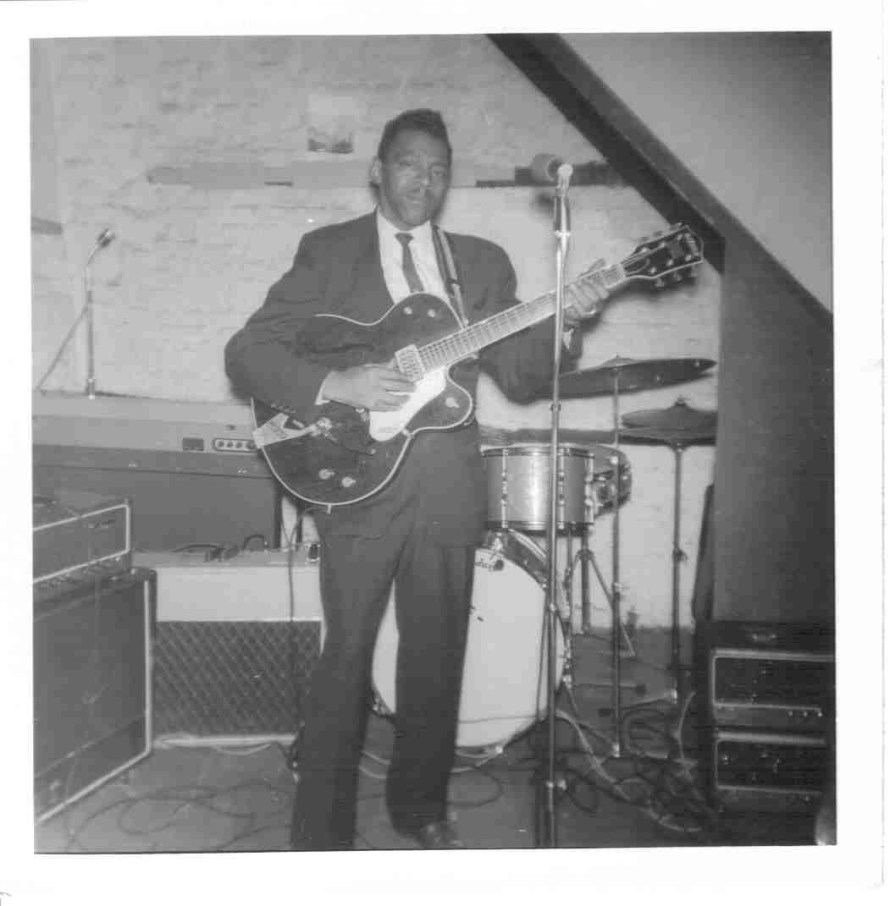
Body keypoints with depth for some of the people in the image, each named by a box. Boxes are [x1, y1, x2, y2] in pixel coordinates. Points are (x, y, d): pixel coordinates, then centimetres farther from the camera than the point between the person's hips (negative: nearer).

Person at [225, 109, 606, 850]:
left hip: (448, 488, 3)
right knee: (347, 657, 0)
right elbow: (247, 352, -2)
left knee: (436, 656, 12)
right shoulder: (328, 252, 5)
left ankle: (421, 808, 31)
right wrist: (335, 385, -18)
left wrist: (558, 325, -11)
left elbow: (518, 377, 8)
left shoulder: (483, 262, 14)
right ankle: (322, 833, 16)